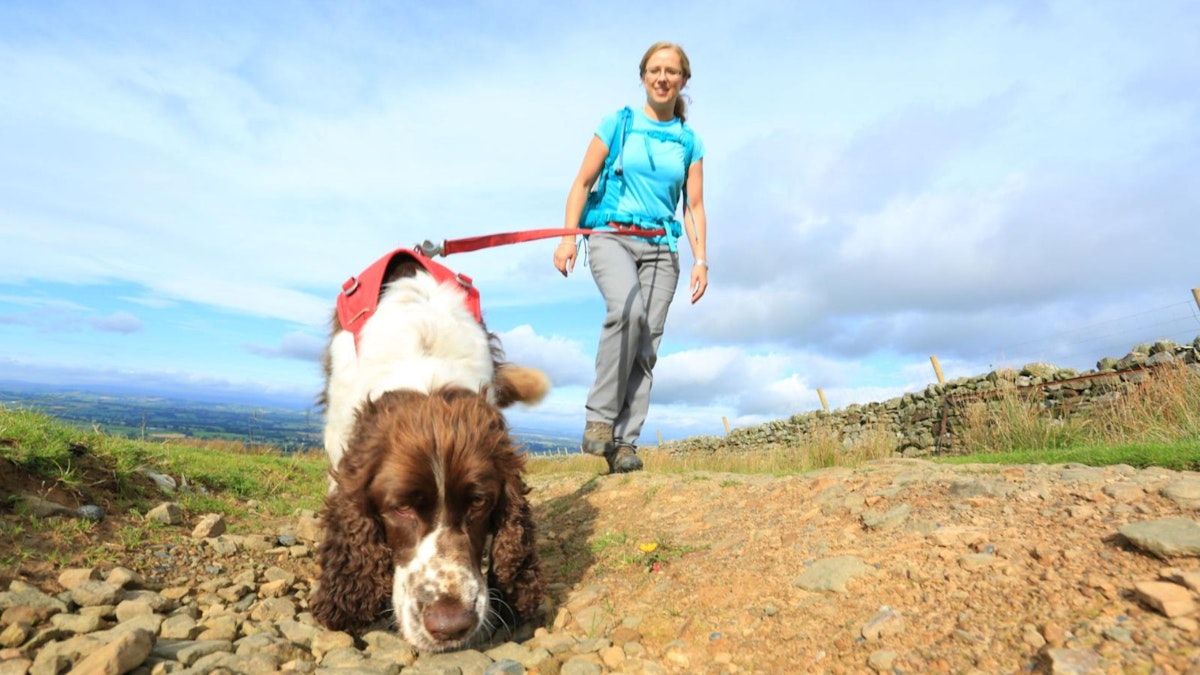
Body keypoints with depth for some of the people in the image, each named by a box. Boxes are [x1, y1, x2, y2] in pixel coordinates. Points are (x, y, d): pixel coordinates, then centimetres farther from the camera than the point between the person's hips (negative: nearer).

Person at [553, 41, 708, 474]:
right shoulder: (617, 124, 9)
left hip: (660, 247, 3)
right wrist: (568, 236, -7)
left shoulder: (690, 142, 15)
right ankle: (599, 417, -19)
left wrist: (700, 259, -1)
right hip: (610, 235, -3)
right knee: (627, 309, -32)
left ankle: (624, 442, -3)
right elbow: (582, 183, 6)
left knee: (647, 345, -7)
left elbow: (694, 207, 12)